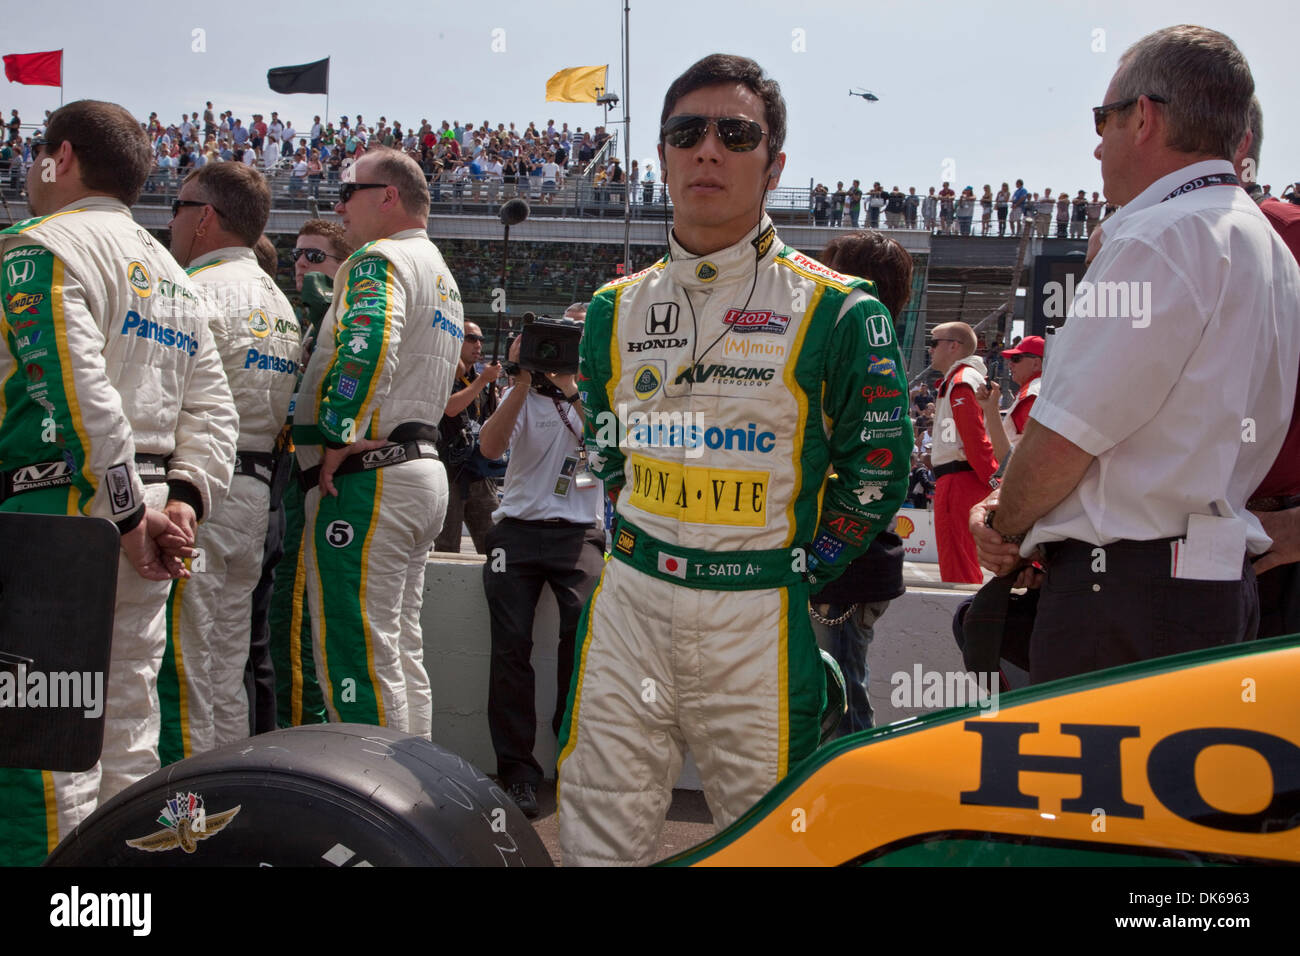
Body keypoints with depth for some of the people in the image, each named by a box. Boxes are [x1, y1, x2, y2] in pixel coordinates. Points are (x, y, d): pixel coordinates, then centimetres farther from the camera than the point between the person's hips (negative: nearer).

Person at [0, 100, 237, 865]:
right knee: (128, 745, 13)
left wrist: (130, 516, -14)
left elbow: (79, 397, -18)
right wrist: (181, 500, 3)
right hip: (143, 513, 8)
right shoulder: (173, 273, 20)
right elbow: (214, 408, 13)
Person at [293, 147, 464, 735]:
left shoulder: (379, 259, -8)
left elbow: (367, 348, -27)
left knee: (356, 659, -8)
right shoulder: (443, 277, 24)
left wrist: (336, 439, -20)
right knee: (401, 653, 14)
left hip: (369, 477, -10)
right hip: (424, 467, 10)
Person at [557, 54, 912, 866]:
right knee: (599, 831, 8)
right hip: (631, 600, 4)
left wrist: (804, 569, -2)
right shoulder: (617, 308, 9)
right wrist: (643, 545, 14)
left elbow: (876, 471, 1)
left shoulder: (835, 311, -5)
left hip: (758, 616, -3)